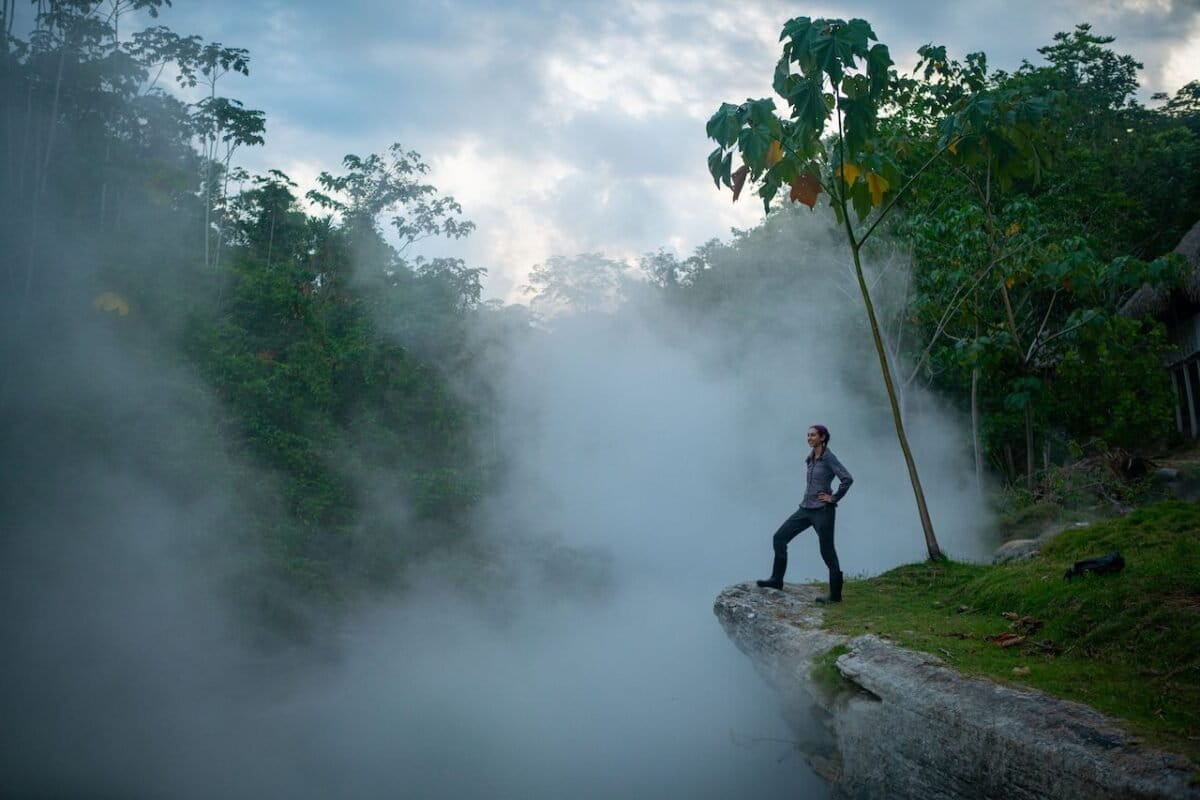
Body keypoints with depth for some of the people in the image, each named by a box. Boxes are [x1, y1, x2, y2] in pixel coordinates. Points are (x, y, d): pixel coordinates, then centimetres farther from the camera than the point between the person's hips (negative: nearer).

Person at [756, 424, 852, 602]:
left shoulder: (829, 457, -12)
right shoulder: (811, 458, 12)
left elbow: (847, 479, -22)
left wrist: (834, 498, -14)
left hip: (822, 510, -8)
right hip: (806, 509, 8)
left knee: (827, 552, -1)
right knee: (779, 538, 4)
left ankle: (835, 594, 10)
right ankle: (776, 579, 12)